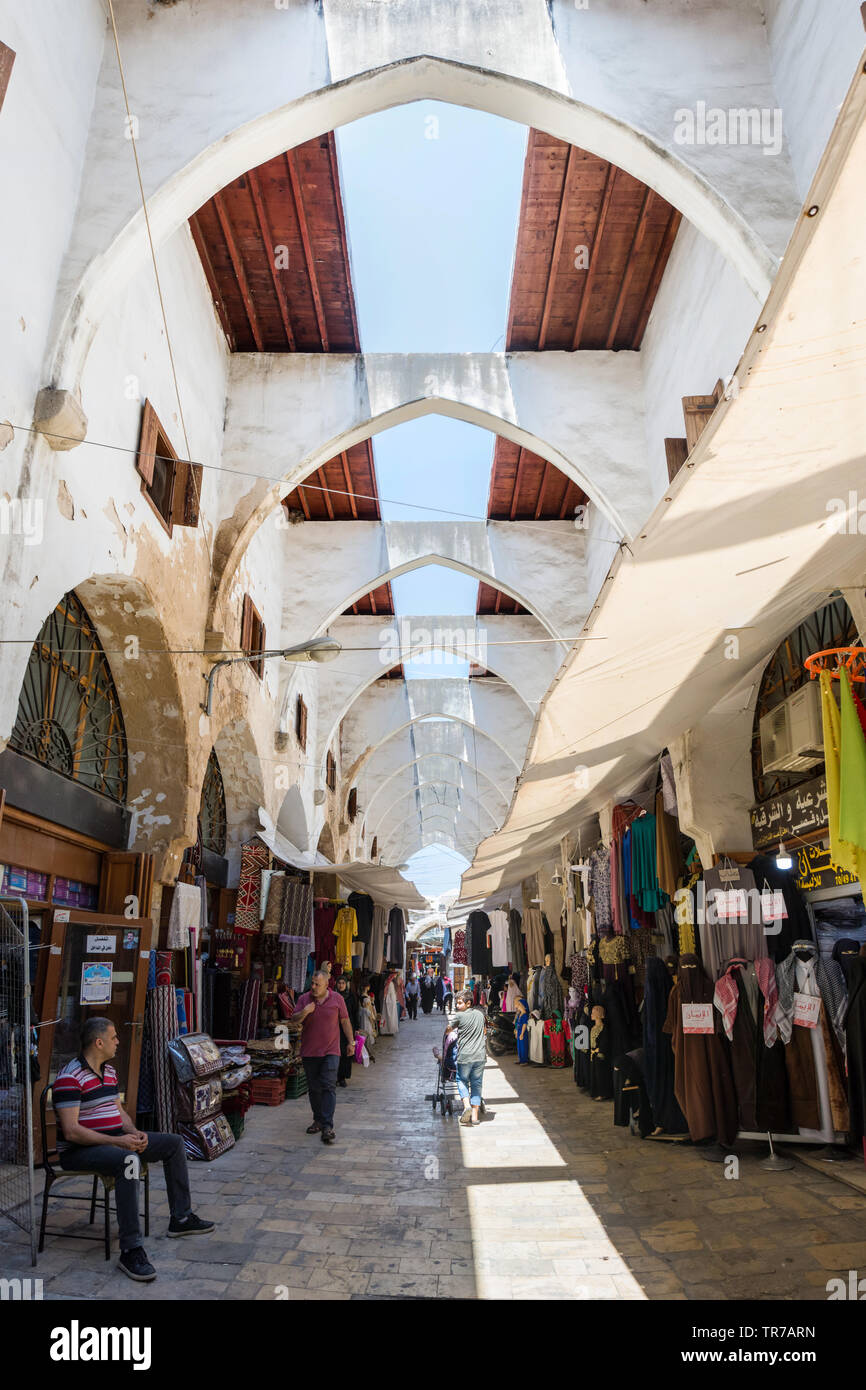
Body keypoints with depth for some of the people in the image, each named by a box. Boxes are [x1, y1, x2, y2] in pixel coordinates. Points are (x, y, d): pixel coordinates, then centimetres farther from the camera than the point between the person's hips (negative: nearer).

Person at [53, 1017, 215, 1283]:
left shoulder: (109, 1071, 12)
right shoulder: (70, 1078, -19)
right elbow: (71, 1131, -25)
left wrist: (134, 1132, -5)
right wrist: (117, 1141, -28)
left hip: (113, 1140, 10)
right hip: (79, 1151, -10)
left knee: (173, 1143, 6)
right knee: (128, 1159, -39)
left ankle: (180, 1218, 16)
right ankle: (130, 1250, -34)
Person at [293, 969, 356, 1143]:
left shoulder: (337, 998, 0)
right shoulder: (304, 999, 2)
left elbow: (345, 1021, 7)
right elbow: (294, 1020, 1)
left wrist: (351, 1041, 7)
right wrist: (304, 1012, -19)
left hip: (330, 1051, -2)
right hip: (309, 1052, 2)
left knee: (328, 1087, -11)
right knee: (314, 1089, 11)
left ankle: (327, 1126, -12)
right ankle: (318, 1120, 27)